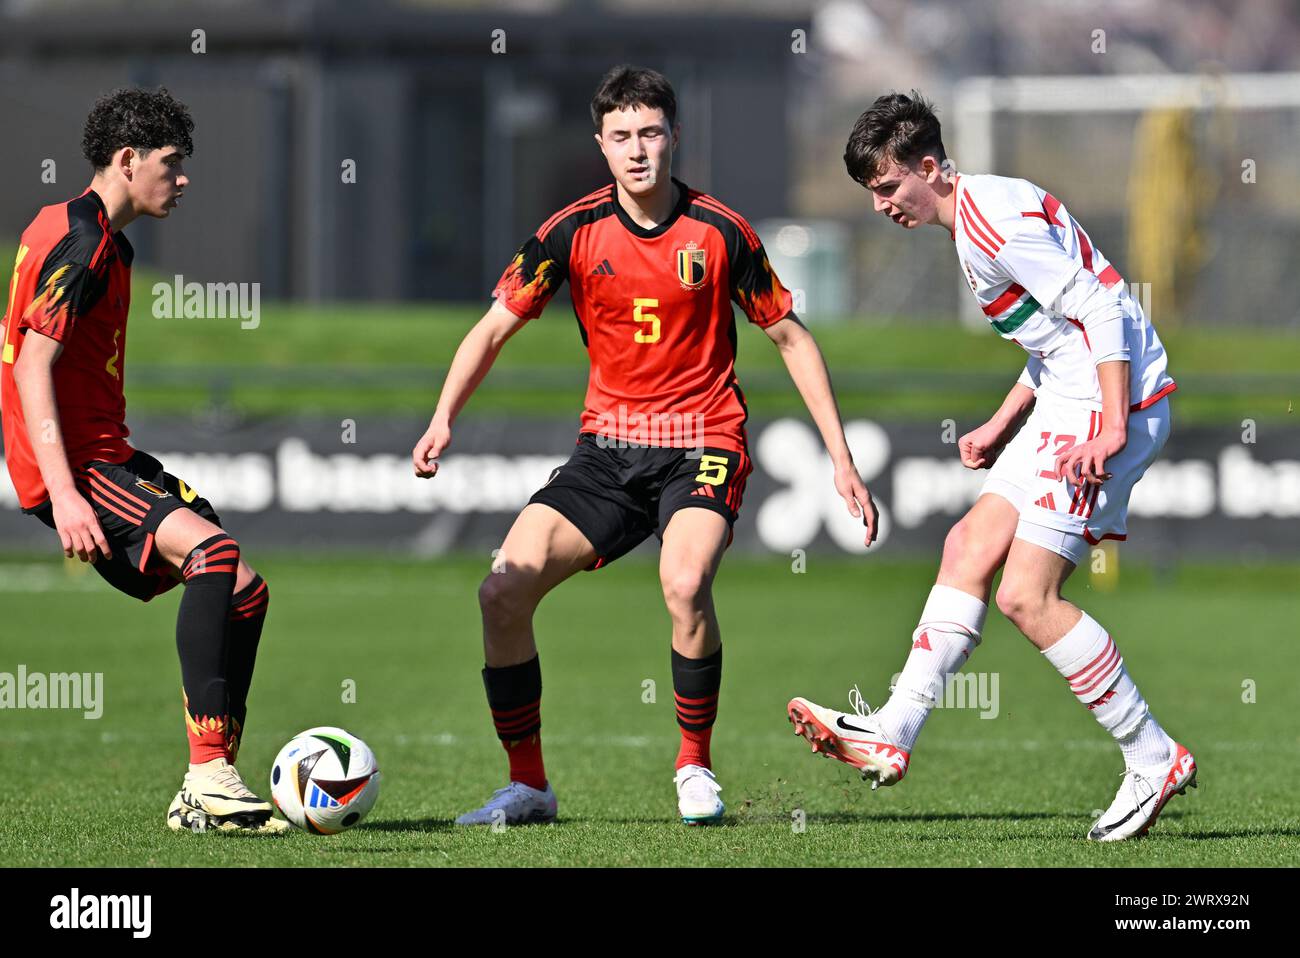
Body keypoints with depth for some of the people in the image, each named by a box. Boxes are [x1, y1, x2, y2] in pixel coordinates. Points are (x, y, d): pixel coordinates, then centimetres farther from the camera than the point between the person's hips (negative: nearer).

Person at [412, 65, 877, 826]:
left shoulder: (719, 233, -7)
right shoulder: (576, 233, -2)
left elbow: (791, 337, 3)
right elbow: (496, 327, 3)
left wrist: (842, 460, 1)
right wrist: (445, 418, -14)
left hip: (704, 444, -3)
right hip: (609, 448, 3)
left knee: (685, 583, -32)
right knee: (504, 591, -12)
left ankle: (696, 769, -11)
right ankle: (528, 785, 3)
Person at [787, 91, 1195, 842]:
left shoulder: (995, 221, -16)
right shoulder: (977, 220, 18)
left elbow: (1100, 310, -21)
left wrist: (1111, 429, -25)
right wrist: (1001, 427, 24)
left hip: (1110, 405, -11)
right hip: (1069, 405, 11)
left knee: (1026, 597, -10)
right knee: (970, 546, 9)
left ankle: (1155, 760, -3)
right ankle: (892, 736, 11)